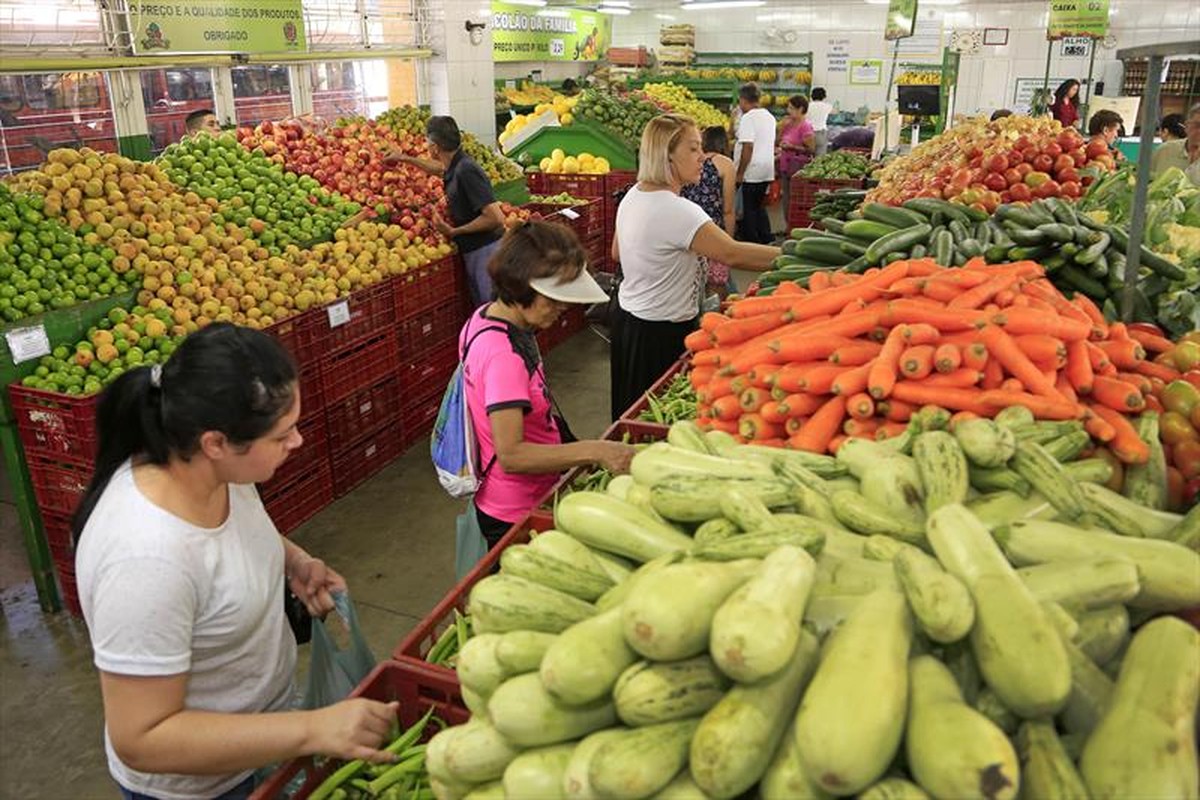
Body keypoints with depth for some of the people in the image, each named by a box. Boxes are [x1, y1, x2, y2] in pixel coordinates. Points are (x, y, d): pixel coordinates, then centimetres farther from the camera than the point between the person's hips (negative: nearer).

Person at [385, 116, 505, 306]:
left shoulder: (465, 171, -21)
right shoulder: (456, 166, 6)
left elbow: (495, 218, -26)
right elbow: (438, 167, 34)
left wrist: (455, 231, -17)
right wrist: (404, 158, 43)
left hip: (486, 252, -9)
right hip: (474, 252, 9)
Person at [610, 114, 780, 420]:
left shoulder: (633, 196, 4)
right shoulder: (676, 211, -25)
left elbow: (617, 253, 18)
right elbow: (733, 254, -29)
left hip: (628, 315, 9)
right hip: (661, 332, -9)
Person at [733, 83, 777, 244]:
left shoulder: (748, 118, -14)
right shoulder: (769, 116, 13)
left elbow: (748, 147, -20)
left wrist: (740, 172, -17)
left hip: (752, 172, -8)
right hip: (767, 170, 8)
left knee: (749, 209, 0)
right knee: (759, 206, 18)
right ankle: (766, 240, 18)